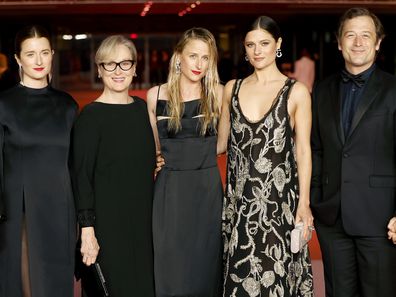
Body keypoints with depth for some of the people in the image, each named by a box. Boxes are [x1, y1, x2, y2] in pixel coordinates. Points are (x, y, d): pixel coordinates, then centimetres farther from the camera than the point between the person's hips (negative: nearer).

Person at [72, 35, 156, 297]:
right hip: (107, 222, -6)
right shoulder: (91, 115, -12)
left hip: (142, 217, 6)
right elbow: (82, 175, -14)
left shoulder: (142, 107, 6)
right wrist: (87, 230, -17)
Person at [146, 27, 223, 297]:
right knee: (170, 271, 4)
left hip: (207, 190, 0)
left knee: (205, 267, 6)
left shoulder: (218, 94, -1)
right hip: (169, 191, 1)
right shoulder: (155, 95, 2)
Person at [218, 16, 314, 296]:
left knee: (273, 271, -1)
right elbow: (222, 141, 13)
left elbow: (303, 149, -2)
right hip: (239, 197, 3)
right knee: (241, 272, 6)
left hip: (279, 198, -3)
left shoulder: (296, 92, -2)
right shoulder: (232, 88, 8)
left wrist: (304, 203, -7)